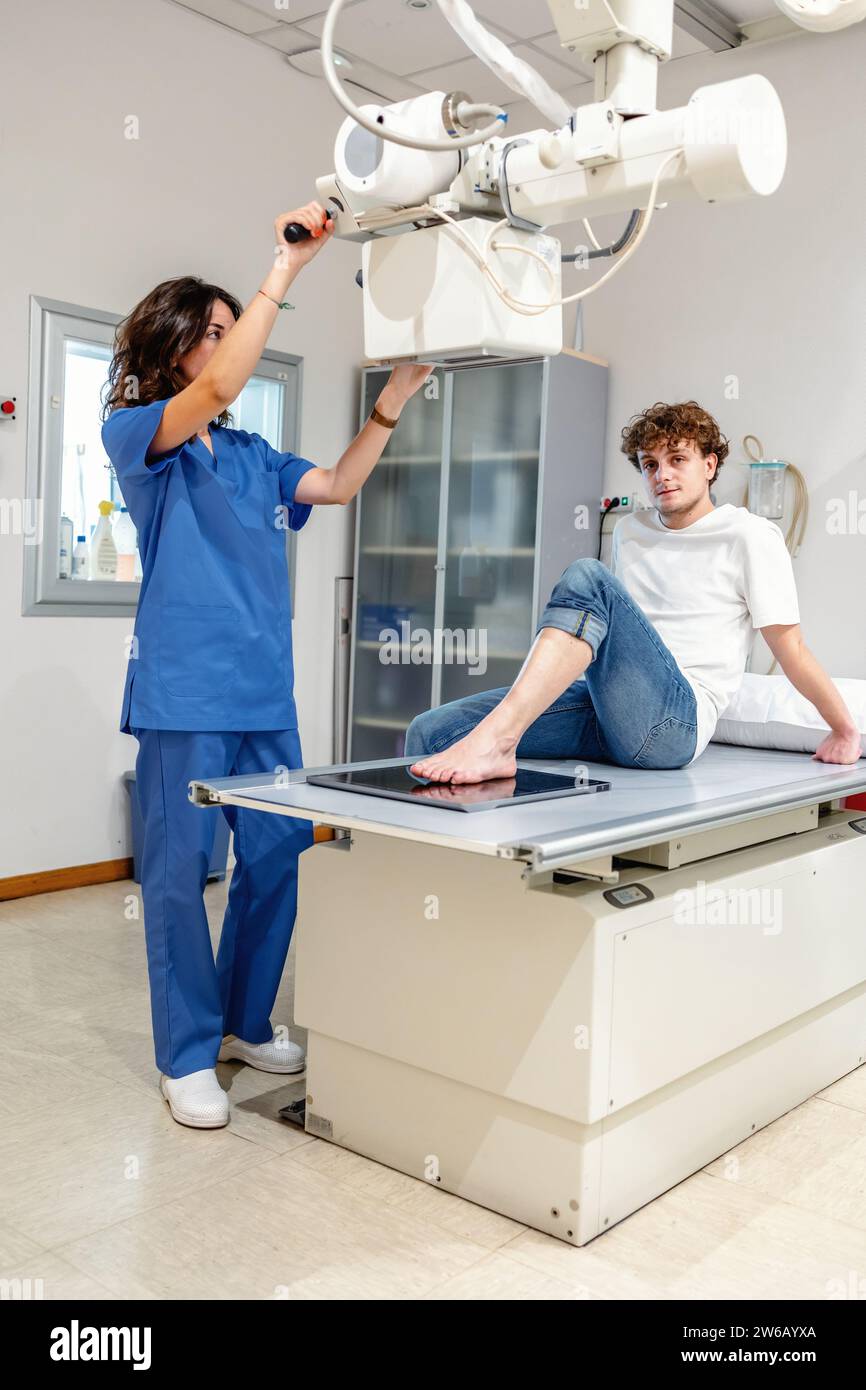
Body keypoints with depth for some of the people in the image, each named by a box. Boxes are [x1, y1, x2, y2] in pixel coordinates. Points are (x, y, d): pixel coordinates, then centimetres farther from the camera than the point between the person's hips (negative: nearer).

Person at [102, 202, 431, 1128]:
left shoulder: (251, 457, 18)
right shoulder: (135, 434, -1)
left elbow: (338, 486, 22)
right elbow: (216, 387, -18)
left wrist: (392, 402, 12)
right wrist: (286, 266, -16)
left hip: (267, 691, 7)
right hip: (185, 691, -6)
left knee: (277, 859, 9)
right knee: (179, 872, 0)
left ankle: (246, 1022, 27)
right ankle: (187, 1057, 14)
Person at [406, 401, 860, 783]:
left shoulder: (749, 536, 5)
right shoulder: (630, 532, 23)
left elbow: (791, 650, 8)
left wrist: (846, 730, 11)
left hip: (674, 722, -6)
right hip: (600, 707, 6)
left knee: (587, 577, -30)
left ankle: (493, 742, -40)